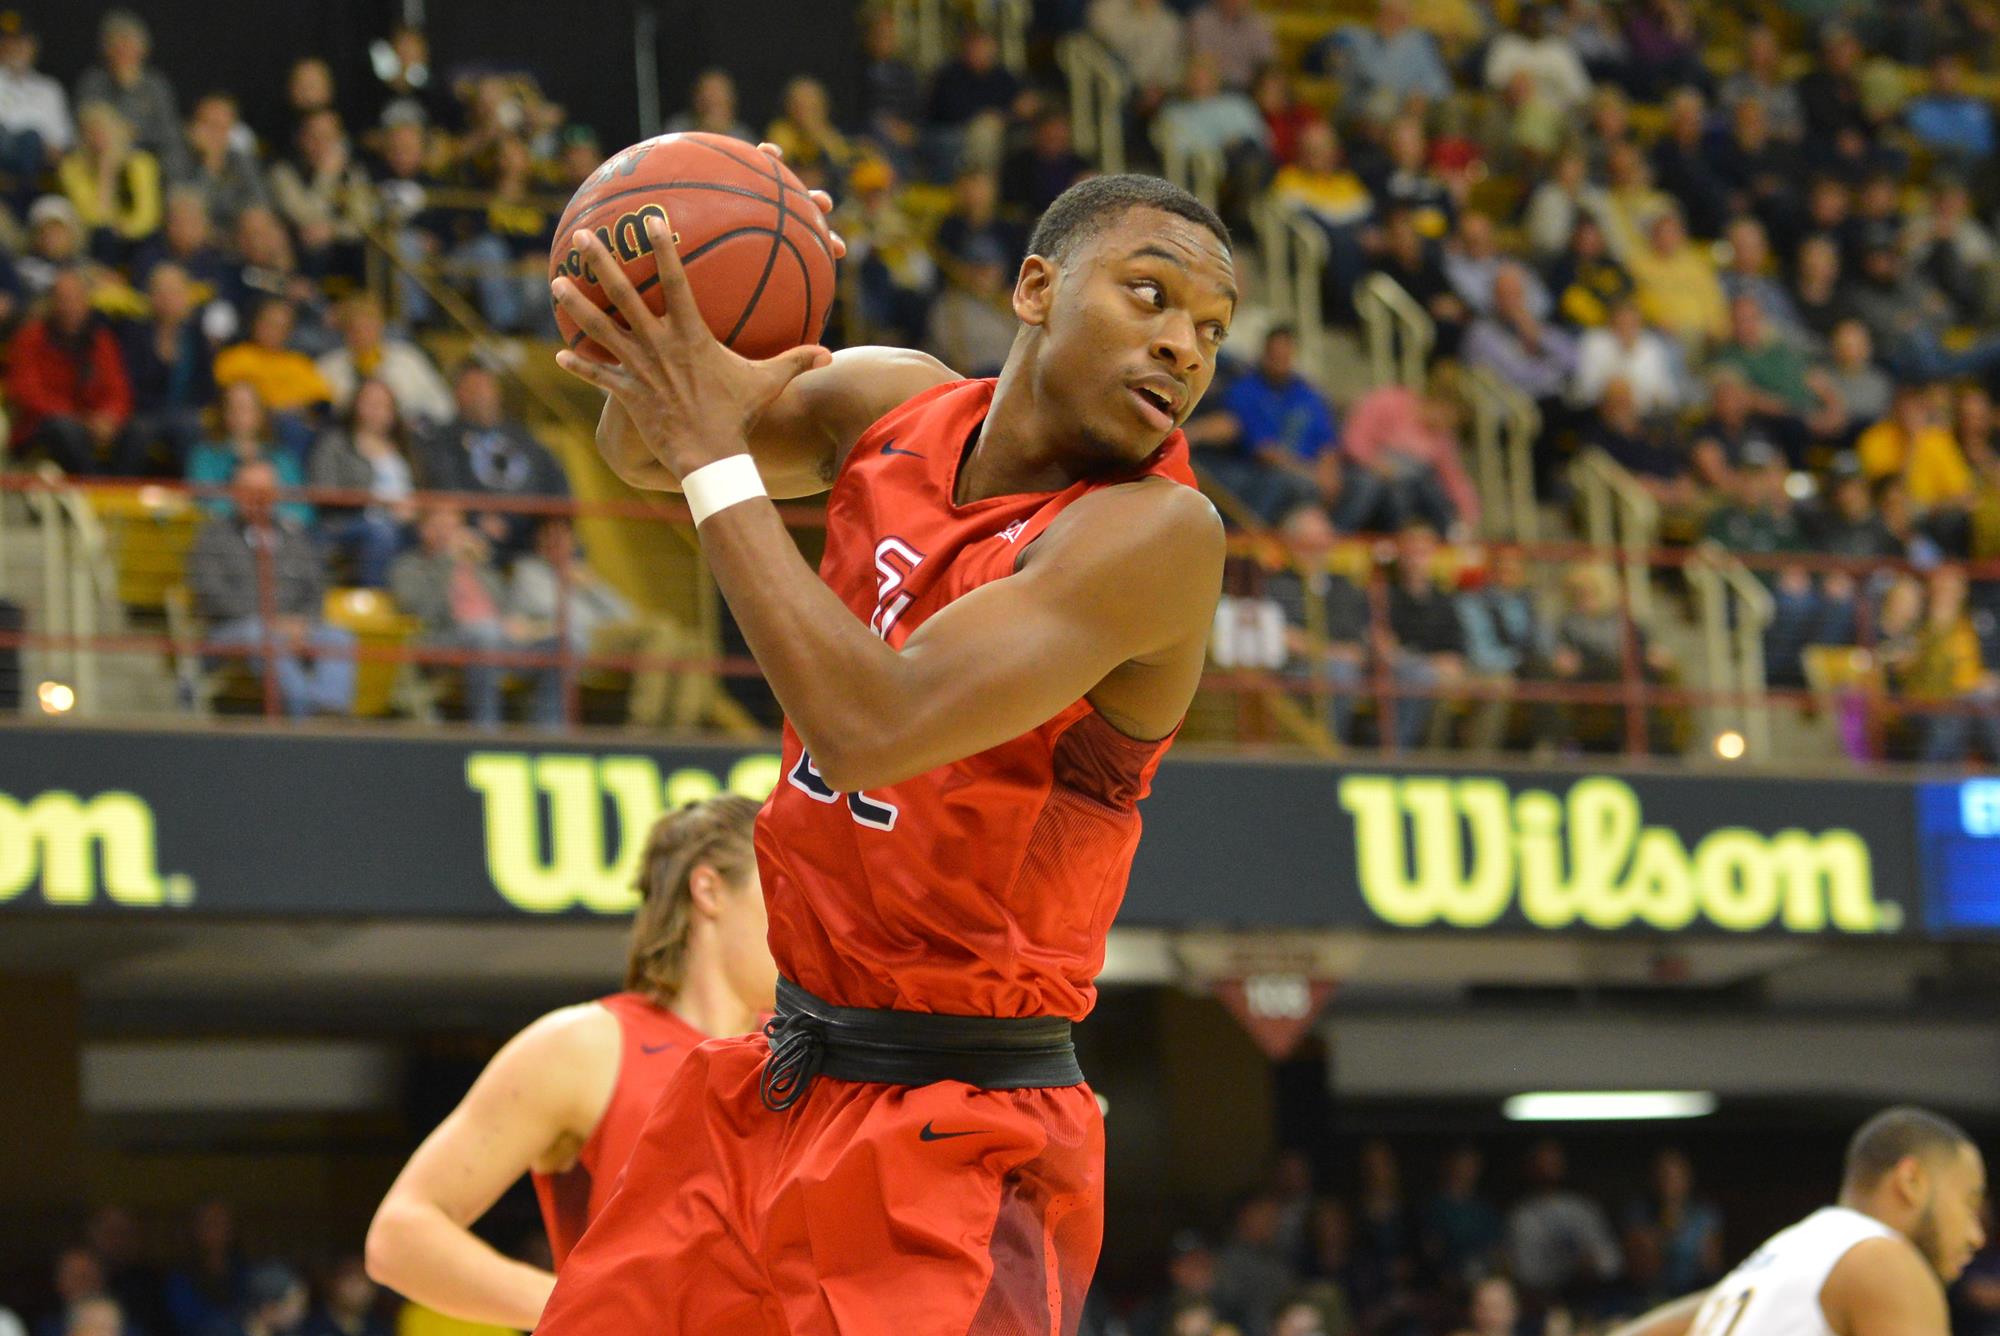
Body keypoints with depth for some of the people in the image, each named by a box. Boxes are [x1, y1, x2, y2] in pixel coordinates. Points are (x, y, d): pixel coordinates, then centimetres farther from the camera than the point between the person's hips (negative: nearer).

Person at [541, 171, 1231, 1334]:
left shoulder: (1159, 530, -21)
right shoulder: (891, 409, 0)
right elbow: (640, 451, 16)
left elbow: (872, 728, -32)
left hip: (959, 1138, -7)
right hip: (770, 1089, 7)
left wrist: (714, 459, -25)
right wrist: (681, 367, -9)